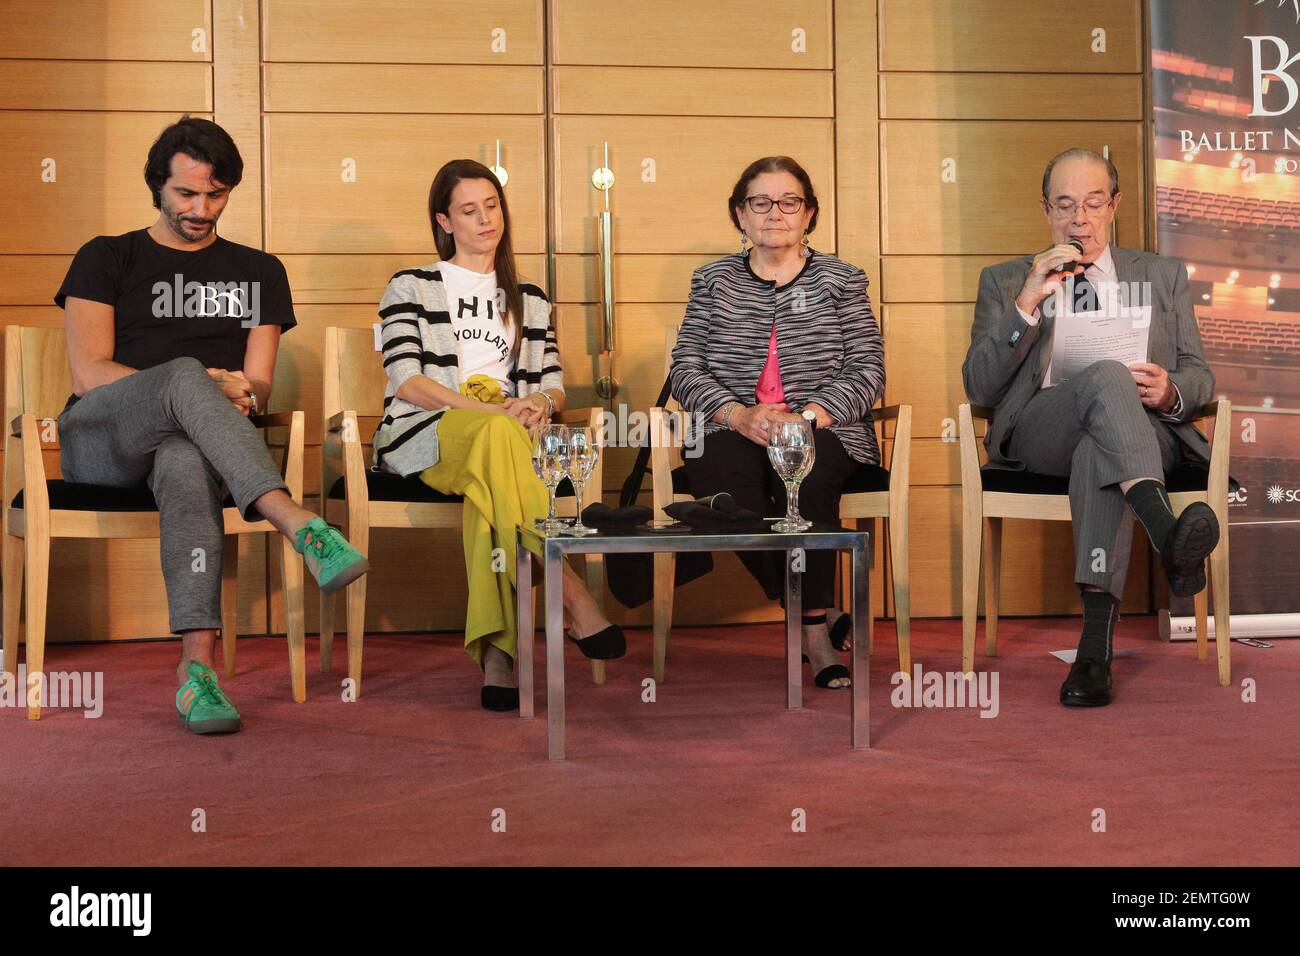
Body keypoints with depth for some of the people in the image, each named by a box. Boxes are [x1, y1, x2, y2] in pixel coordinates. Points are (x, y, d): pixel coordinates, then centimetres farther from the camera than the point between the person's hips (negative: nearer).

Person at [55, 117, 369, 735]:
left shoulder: (258, 273, 21)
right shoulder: (106, 260, 14)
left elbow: (258, 385, 13)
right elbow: (88, 374, 0)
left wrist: (242, 395, -14)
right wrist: (204, 388, -14)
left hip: (182, 438, 1)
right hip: (95, 438, -1)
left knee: (189, 461, -40)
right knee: (185, 373, -36)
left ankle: (197, 666, -50)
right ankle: (301, 526, -54)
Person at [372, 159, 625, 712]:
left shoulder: (530, 301, 27)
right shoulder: (412, 287, 15)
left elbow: (553, 386, 19)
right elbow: (406, 381, 1)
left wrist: (539, 404, -8)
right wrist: (489, 409, -14)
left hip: (503, 437, 3)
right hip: (425, 437, -2)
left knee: (486, 486, -38)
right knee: (497, 433, -40)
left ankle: (495, 654, -45)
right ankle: (574, 603, -43)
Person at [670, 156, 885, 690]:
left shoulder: (841, 280, 13)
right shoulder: (712, 282, 17)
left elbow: (867, 370, 3)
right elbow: (686, 368, 7)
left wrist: (806, 417, -14)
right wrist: (739, 415, -12)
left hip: (822, 431, -1)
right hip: (735, 429, 1)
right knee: (717, 474, -34)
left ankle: (814, 623, -23)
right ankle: (822, 613, -22)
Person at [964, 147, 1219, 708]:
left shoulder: (1163, 277, 24)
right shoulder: (1004, 282, 19)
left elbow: (1200, 378, 18)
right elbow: (979, 389, 5)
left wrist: (1171, 392, -9)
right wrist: (1027, 302, -8)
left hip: (1144, 430, 1)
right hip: (1039, 435, -1)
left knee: (1097, 450, -38)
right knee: (1106, 375, -35)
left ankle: (1096, 646, -48)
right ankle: (1168, 533, -58)